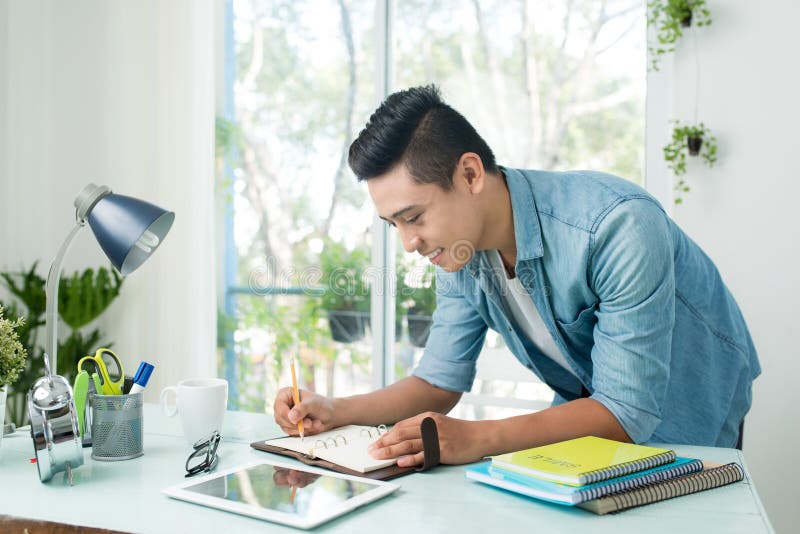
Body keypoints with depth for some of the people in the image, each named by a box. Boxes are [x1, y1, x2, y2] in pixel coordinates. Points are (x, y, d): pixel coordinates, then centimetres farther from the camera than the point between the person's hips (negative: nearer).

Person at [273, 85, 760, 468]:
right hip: (590, 410, 4)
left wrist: (478, 439, -43)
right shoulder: (461, 256, -12)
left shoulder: (619, 227, -34)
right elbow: (440, 383, -3)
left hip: (685, 422, -4)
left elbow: (627, 414, -33)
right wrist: (337, 411, -19)